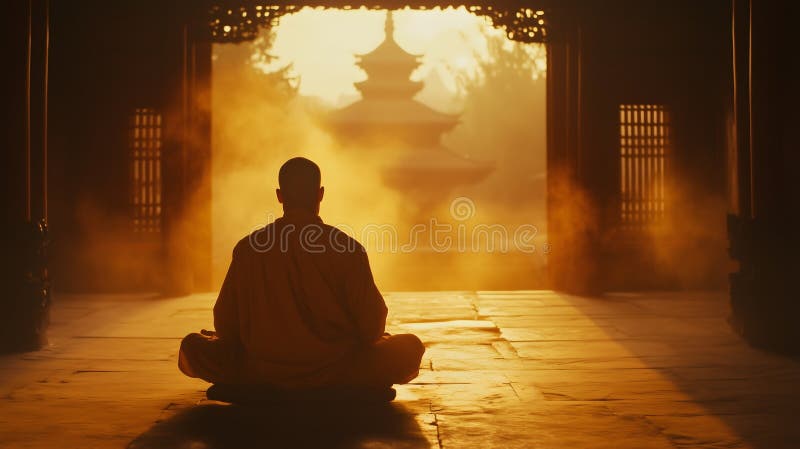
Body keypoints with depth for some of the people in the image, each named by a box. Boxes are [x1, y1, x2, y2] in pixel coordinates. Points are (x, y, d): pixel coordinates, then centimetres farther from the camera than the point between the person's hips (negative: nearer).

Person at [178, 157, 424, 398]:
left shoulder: (248, 247, -3)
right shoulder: (347, 248, -8)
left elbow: (226, 327, 2)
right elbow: (371, 327, -4)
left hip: (260, 375, 1)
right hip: (336, 376, 0)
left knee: (193, 345, 23)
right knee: (410, 346, 17)